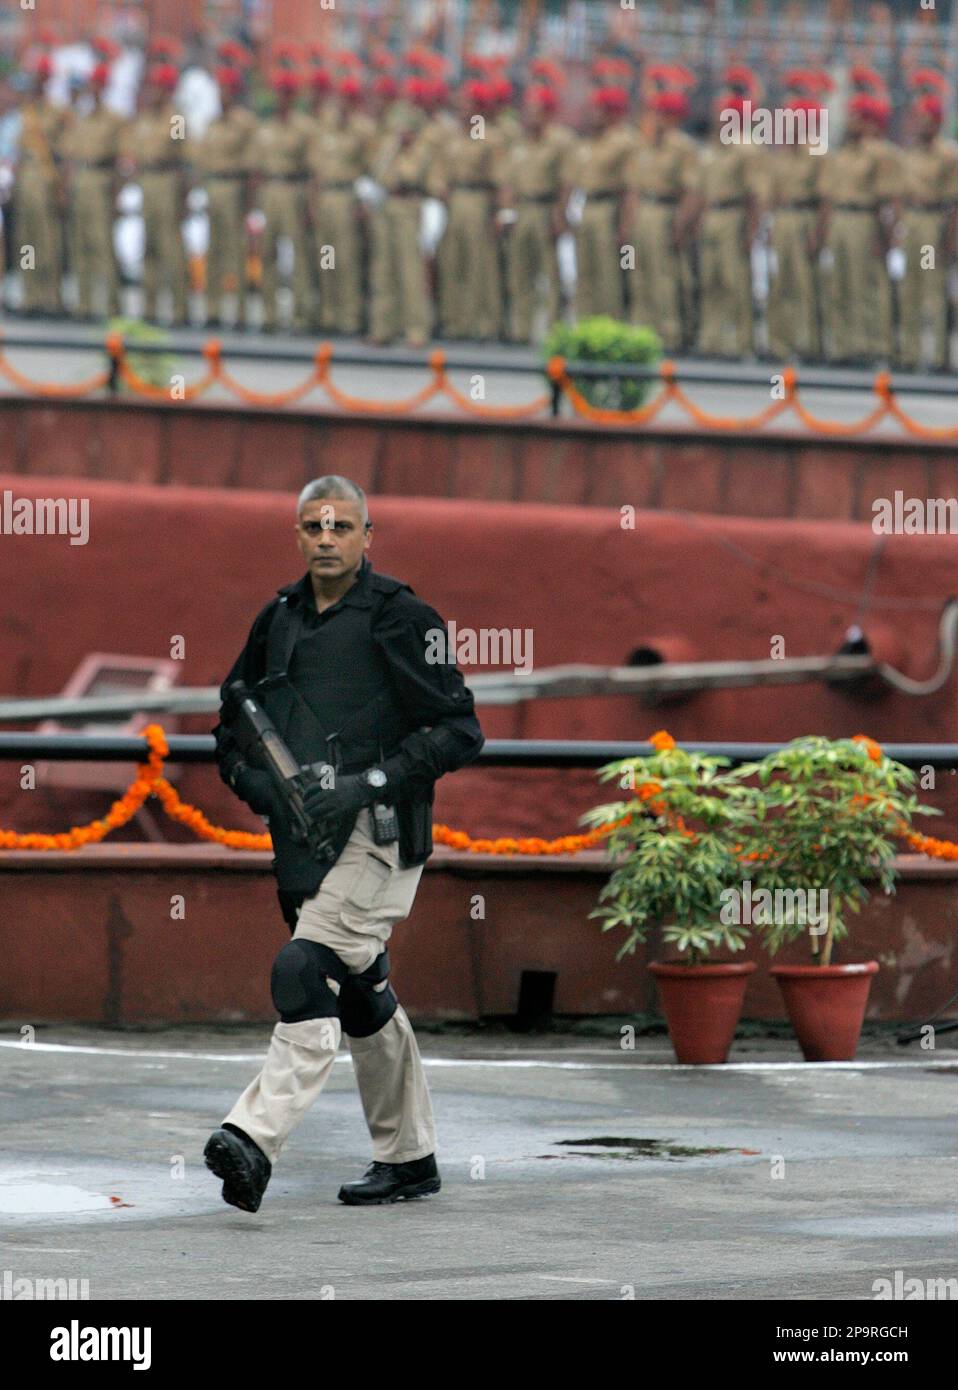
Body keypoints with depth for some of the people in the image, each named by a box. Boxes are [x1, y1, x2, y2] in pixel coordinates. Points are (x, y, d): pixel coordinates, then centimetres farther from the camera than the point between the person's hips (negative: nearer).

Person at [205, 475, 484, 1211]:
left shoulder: (402, 618, -6)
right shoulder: (279, 621, 13)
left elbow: (460, 731, -8)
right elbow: (232, 726, 23)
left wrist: (370, 782, -18)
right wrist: (254, 781, 1)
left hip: (378, 835, -7)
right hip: (304, 840, 7)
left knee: (306, 971, -22)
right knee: (361, 997, 15)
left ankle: (257, 1140, -30)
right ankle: (409, 1157, 27)